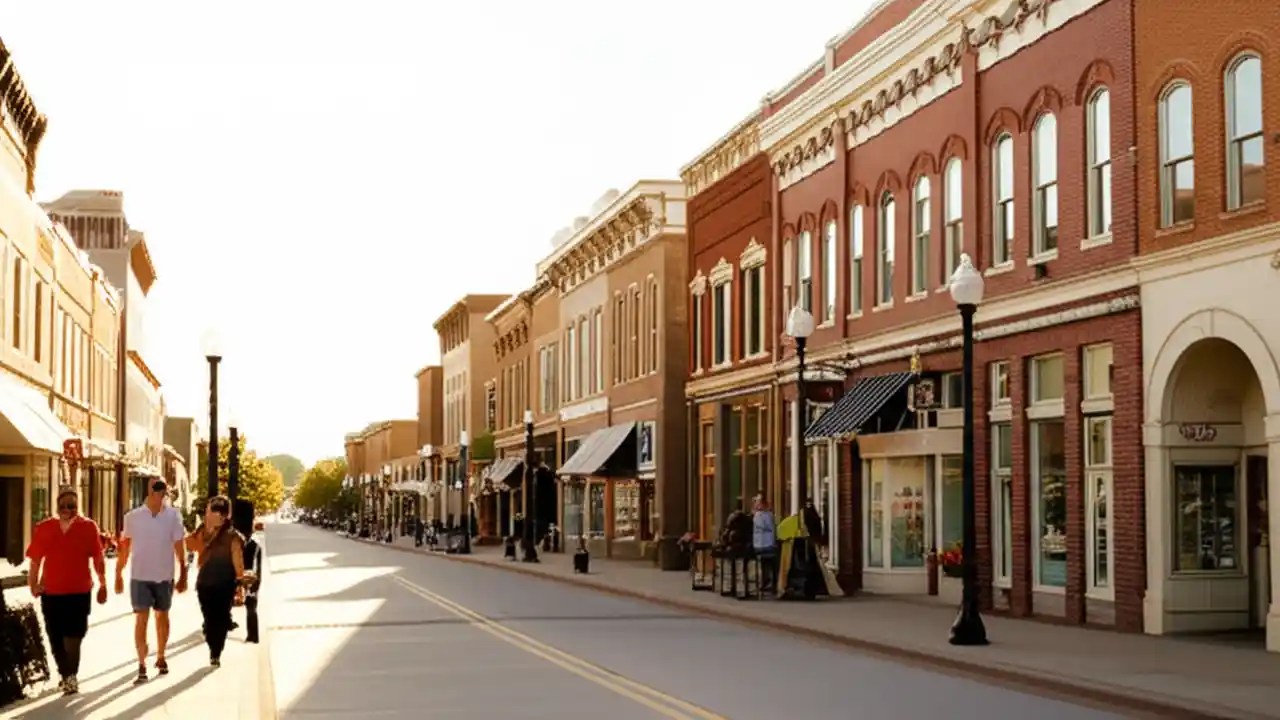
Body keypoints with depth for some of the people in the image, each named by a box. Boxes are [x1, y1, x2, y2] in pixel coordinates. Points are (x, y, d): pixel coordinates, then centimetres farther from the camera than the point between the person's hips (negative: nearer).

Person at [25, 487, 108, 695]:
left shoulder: (89, 527, -4)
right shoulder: (44, 529, 1)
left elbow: (98, 559, 1)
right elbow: (35, 560, 6)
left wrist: (102, 585, 3)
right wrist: (33, 585, 0)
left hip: (79, 592, -3)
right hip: (51, 592, 3)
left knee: (73, 638, -5)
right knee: (56, 639, 12)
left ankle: (71, 676, 5)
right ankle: (66, 675, 29)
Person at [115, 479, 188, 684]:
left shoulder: (173, 516, -6)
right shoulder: (133, 517, -5)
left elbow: (179, 548, -2)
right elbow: (125, 547, 4)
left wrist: (183, 575, -3)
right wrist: (119, 574, 7)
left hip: (164, 576, 1)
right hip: (139, 576, -1)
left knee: (162, 616, 16)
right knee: (141, 618, -6)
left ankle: (161, 658, 33)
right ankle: (142, 666, -7)